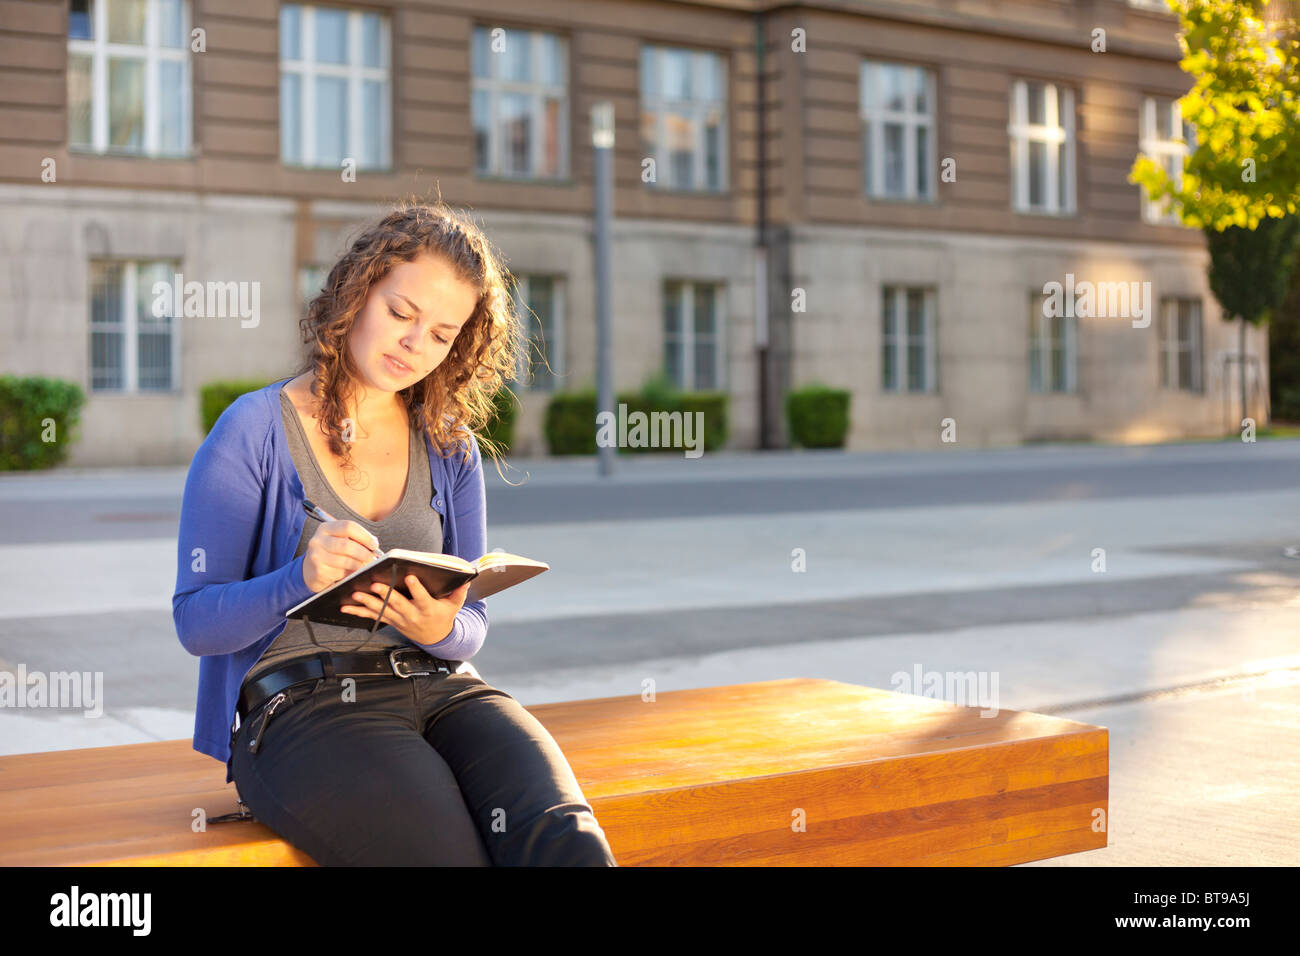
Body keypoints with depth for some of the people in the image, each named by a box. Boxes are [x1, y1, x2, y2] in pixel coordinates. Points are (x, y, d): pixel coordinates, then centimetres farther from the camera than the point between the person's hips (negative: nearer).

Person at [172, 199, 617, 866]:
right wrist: (301, 580, -20)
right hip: (299, 704, -3)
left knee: (569, 845, -29)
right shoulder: (252, 434, 3)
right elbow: (196, 621, -1)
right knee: (454, 853, -32)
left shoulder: (450, 449, 16)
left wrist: (442, 629, -9)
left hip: (439, 686, 4)